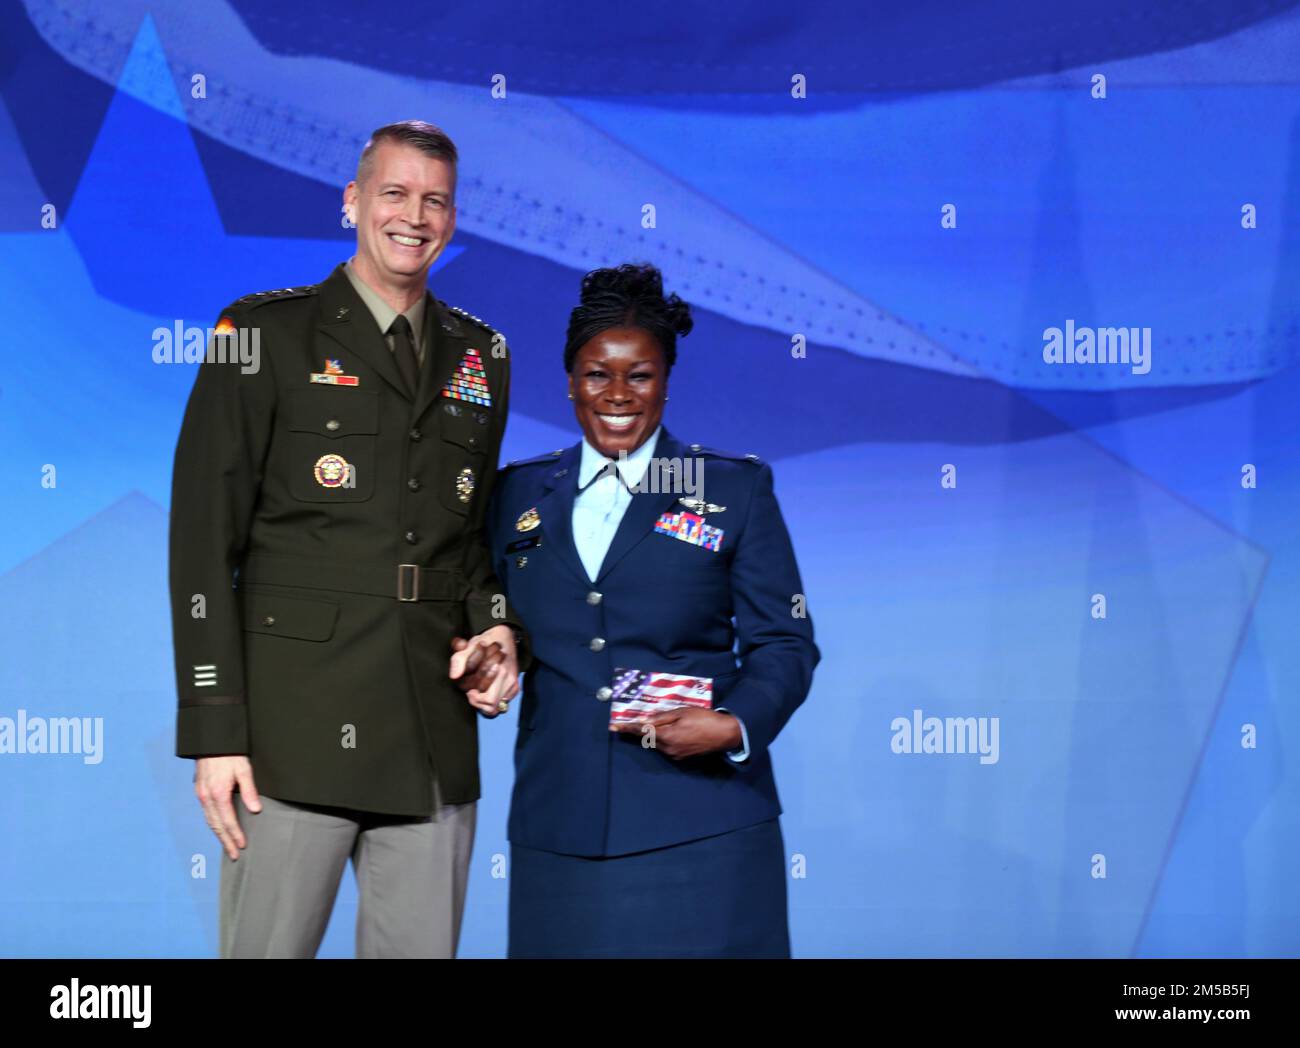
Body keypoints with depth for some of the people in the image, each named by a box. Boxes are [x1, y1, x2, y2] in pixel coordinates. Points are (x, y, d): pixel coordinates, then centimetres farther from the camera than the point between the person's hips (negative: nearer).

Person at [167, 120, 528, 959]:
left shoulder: (481, 356, 15)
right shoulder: (265, 335, 1)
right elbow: (204, 542, -4)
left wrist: (499, 628, 1)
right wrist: (214, 732, -10)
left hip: (436, 744, 4)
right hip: (296, 734, -4)